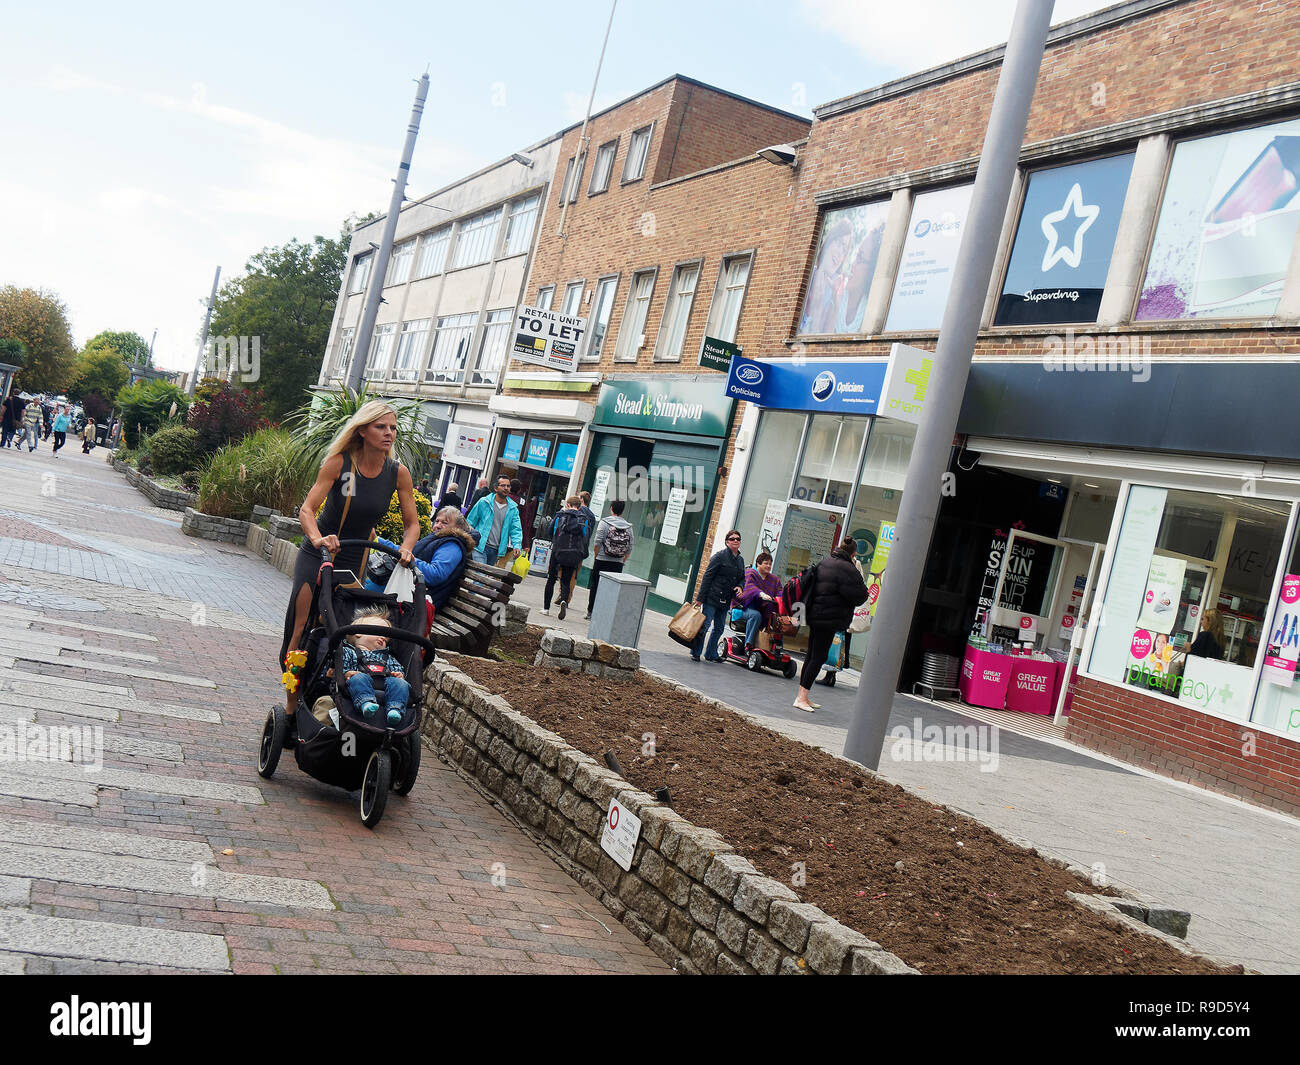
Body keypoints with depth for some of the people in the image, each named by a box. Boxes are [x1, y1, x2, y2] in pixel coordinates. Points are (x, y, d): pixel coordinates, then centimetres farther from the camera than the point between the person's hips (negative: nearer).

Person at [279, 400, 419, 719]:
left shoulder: (398, 473, -8)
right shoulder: (339, 462, -15)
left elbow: (412, 523, 0)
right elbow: (307, 509, -20)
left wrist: (405, 548, -20)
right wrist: (317, 537, -39)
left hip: (354, 560, 2)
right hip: (317, 556, -2)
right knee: (301, 631, -9)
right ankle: (290, 710, -1)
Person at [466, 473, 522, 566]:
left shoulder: (513, 508, 7)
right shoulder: (484, 502, -1)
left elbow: (516, 529, 4)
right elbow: (470, 521, 5)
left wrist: (517, 545, -13)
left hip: (495, 551, 4)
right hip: (480, 547, -4)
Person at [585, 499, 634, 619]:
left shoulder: (604, 523, -6)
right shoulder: (628, 527, 3)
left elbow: (598, 543, -9)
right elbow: (629, 549, 3)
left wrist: (595, 556, 5)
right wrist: (623, 562, 13)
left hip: (602, 561, -2)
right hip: (618, 564, 2)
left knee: (595, 586, 9)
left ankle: (591, 611, 12)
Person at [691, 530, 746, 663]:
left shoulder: (740, 560, 13)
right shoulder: (720, 556, -9)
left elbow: (742, 578, 25)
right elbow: (707, 576, -11)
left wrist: (740, 587, -1)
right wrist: (700, 597, -14)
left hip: (725, 601, 7)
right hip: (711, 598, -7)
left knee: (719, 628, 12)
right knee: (705, 626, -6)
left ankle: (711, 654, 23)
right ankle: (695, 653, 4)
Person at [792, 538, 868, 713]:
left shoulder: (824, 562, 12)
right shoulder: (848, 569, -15)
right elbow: (859, 597, -15)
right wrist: (860, 579, 0)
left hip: (815, 614, 9)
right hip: (829, 618, -9)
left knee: (811, 655, 14)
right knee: (818, 658, -5)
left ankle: (802, 696, 19)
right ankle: (801, 698, -6)